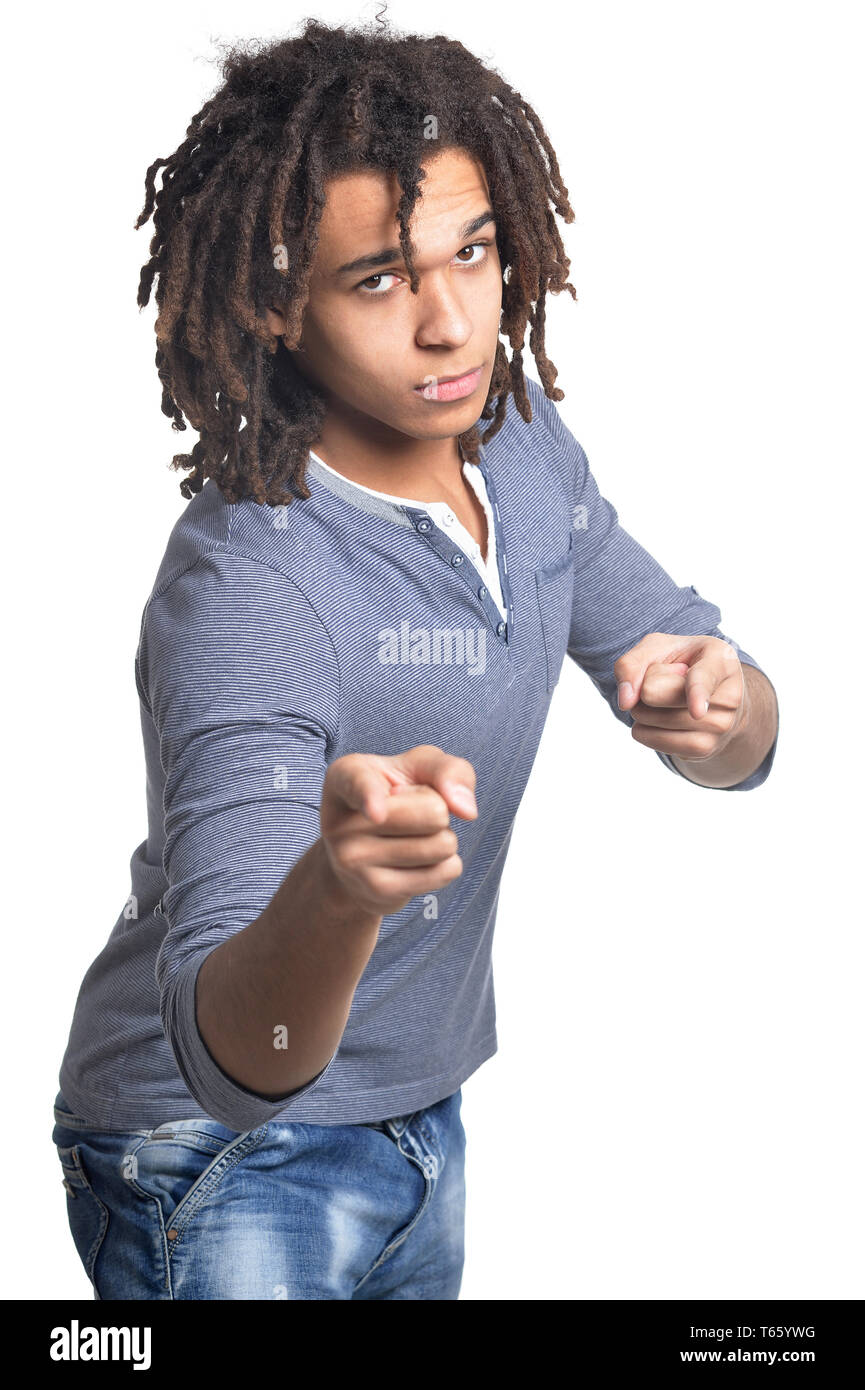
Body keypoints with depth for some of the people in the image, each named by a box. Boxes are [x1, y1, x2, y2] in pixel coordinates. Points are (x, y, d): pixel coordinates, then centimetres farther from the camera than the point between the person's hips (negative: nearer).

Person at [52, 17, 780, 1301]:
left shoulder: (518, 435, -7)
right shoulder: (243, 583, -30)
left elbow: (745, 748, -4)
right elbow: (233, 1059, -36)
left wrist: (720, 704, -27)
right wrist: (330, 890, -57)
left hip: (421, 1107, 7)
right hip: (222, 1157, -7)